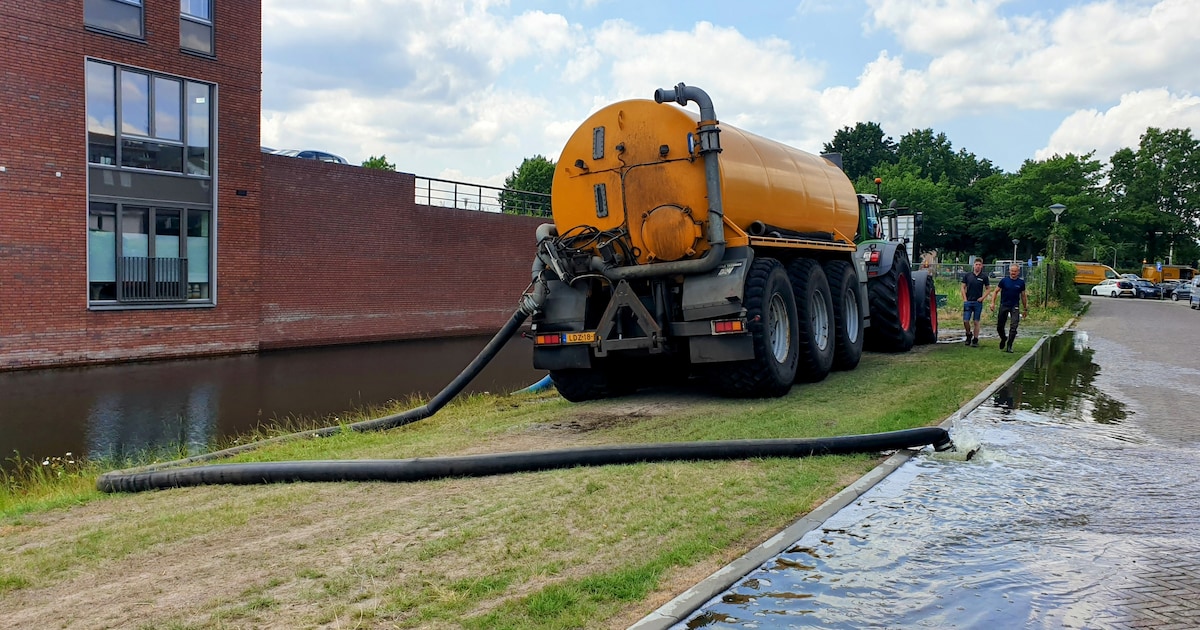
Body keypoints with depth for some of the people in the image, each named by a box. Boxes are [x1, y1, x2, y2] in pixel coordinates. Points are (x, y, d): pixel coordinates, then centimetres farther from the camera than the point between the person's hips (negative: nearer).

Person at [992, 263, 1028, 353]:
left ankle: (1009, 346, -4)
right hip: (1004, 305, 0)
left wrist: (1025, 308, 15)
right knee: (1000, 326, 7)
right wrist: (993, 303, -7)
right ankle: (1003, 338, 36)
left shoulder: (1021, 283, 3)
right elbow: (996, 292, 3)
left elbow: (1023, 295, 13)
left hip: (1015, 307, 0)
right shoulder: (1004, 281, -1)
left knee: (1013, 327, -10)